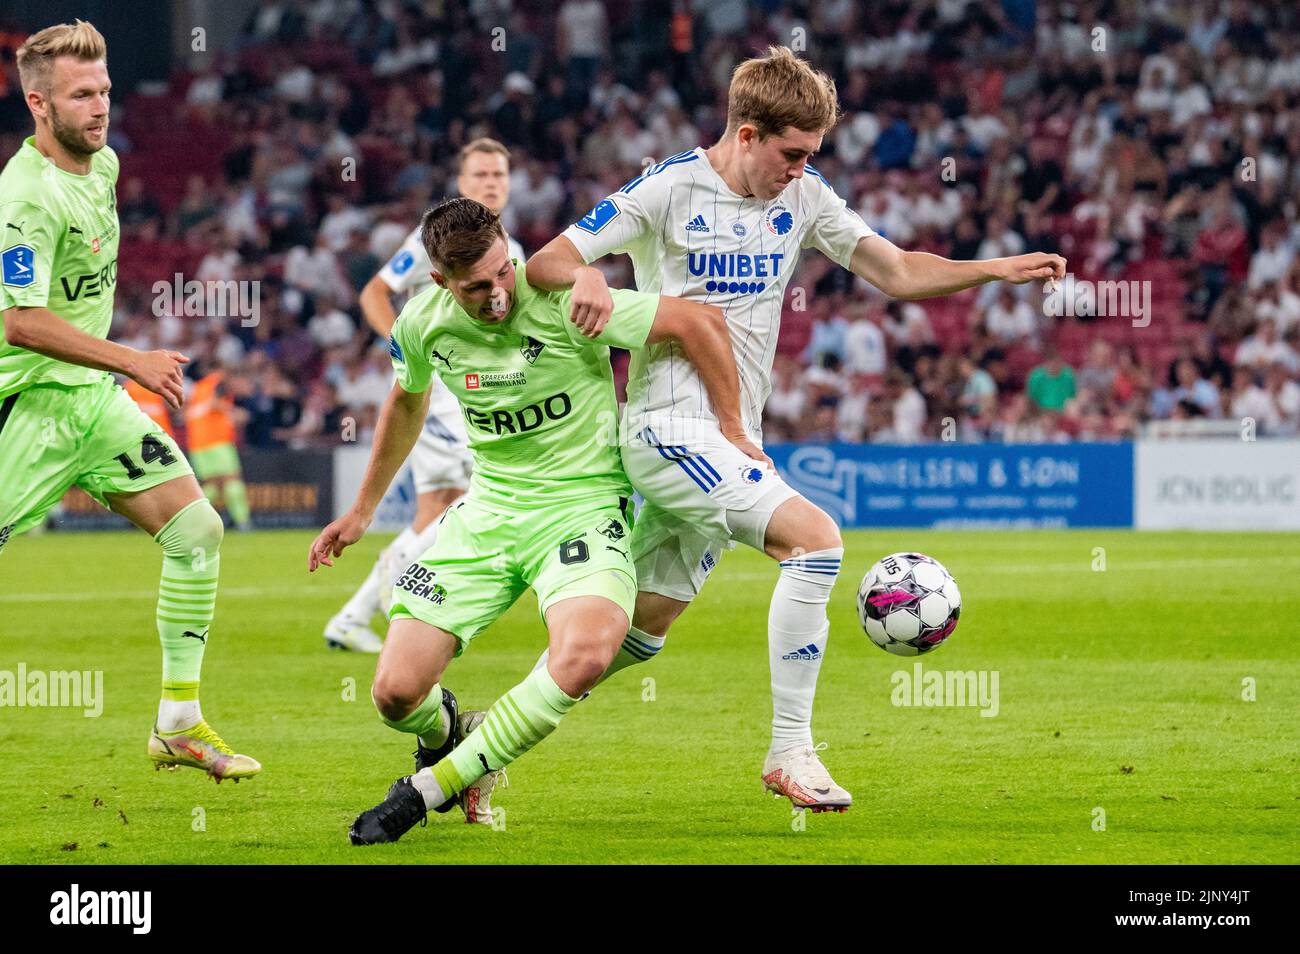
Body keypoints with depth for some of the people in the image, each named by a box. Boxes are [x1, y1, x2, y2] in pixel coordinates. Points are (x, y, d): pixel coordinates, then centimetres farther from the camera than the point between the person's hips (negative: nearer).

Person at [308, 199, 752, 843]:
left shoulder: (561, 304, -21)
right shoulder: (422, 324, -6)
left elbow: (700, 324, -13)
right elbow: (406, 402, 19)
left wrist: (733, 432, -7)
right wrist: (363, 509, 27)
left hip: (582, 504, -4)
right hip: (488, 511, 4)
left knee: (584, 657, -35)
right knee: (396, 692, -8)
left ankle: (433, 785, -16)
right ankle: (452, 735, 32)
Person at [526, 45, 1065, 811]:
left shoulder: (804, 197, 8)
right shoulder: (671, 189, -8)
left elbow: (898, 272, 11)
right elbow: (544, 263, -8)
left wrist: (999, 270, -3)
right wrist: (584, 275, -32)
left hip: (732, 441, 7)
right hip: (671, 425, -7)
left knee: (642, 632, 12)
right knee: (816, 539, -23)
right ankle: (791, 754, -15)